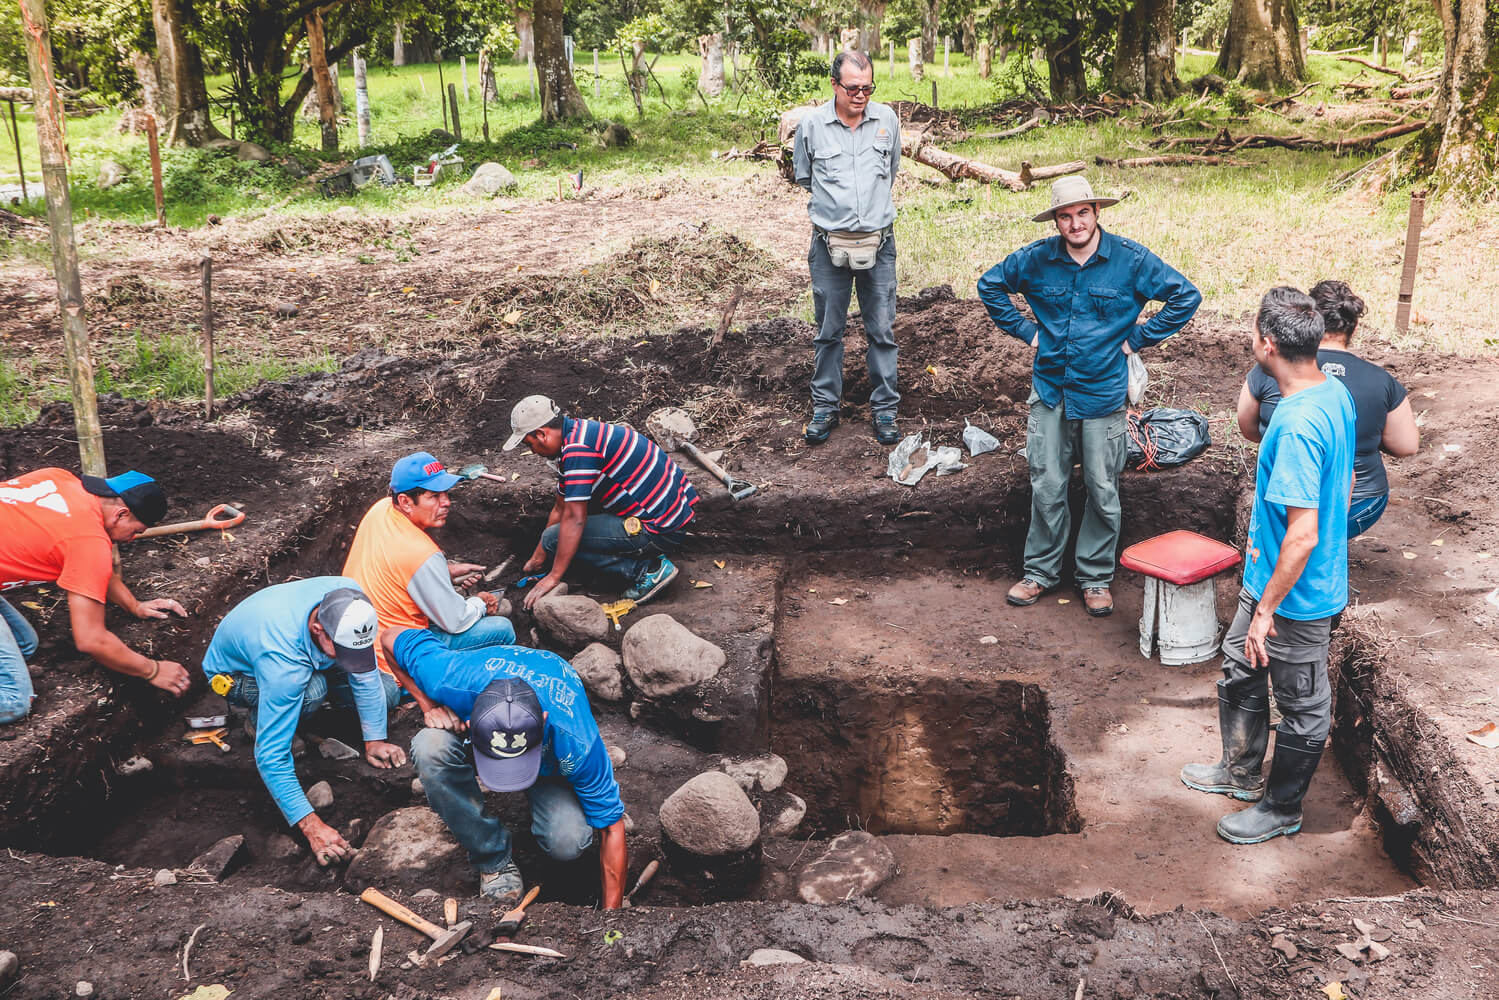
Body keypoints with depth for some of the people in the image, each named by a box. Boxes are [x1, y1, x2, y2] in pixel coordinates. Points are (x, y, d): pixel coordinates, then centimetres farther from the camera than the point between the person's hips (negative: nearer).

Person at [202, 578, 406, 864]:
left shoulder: (349, 598, -33)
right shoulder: (282, 663, -46)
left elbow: (365, 672, -17)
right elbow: (271, 756, -42)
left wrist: (374, 740, -16)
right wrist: (311, 825, -44)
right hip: (237, 671, -6)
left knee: (385, 692, -6)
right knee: (313, 690, -38)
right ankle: (259, 718, -5)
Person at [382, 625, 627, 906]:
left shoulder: (574, 741, -42)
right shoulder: (455, 681, -41)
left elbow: (611, 825, -29)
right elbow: (390, 636, -20)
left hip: (550, 763, -2)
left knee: (567, 843, -29)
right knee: (431, 747, -35)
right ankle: (493, 859, -14)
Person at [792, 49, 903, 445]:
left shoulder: (887, 120, 1)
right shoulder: (811, 124, -5)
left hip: (878, 242, 1)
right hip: (829, 244, -1)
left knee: (882, 330, 4)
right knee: (828, 330, 7)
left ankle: (884, 408, 16)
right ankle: (825, 407, 21)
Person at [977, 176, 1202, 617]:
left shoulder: (1130, 259, -7)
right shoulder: (1037, 258, -2)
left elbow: (1186, 296, -1)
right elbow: (990, 285, 14)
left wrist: (1138, 338, -3)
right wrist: (1025, 329, 7)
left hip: (1103, 393, -1)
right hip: (1049, 389, 2)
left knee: (1103, 492, 6)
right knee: (1046, 488, 7)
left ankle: (1096, 577, 21)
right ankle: (1041, 570, 22)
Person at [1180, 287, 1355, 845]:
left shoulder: (1296, 426, -32)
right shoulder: (1336, 393, -2)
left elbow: (1302, 536, -31)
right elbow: (1345, 482, 12)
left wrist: (1266, 610, -22)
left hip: (1296, 595, -9)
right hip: (1269, 578, 9)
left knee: (1302, 706, 12)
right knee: (1239, 673, 25)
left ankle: (1281, 809, 32)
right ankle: (1242, 773, 46)